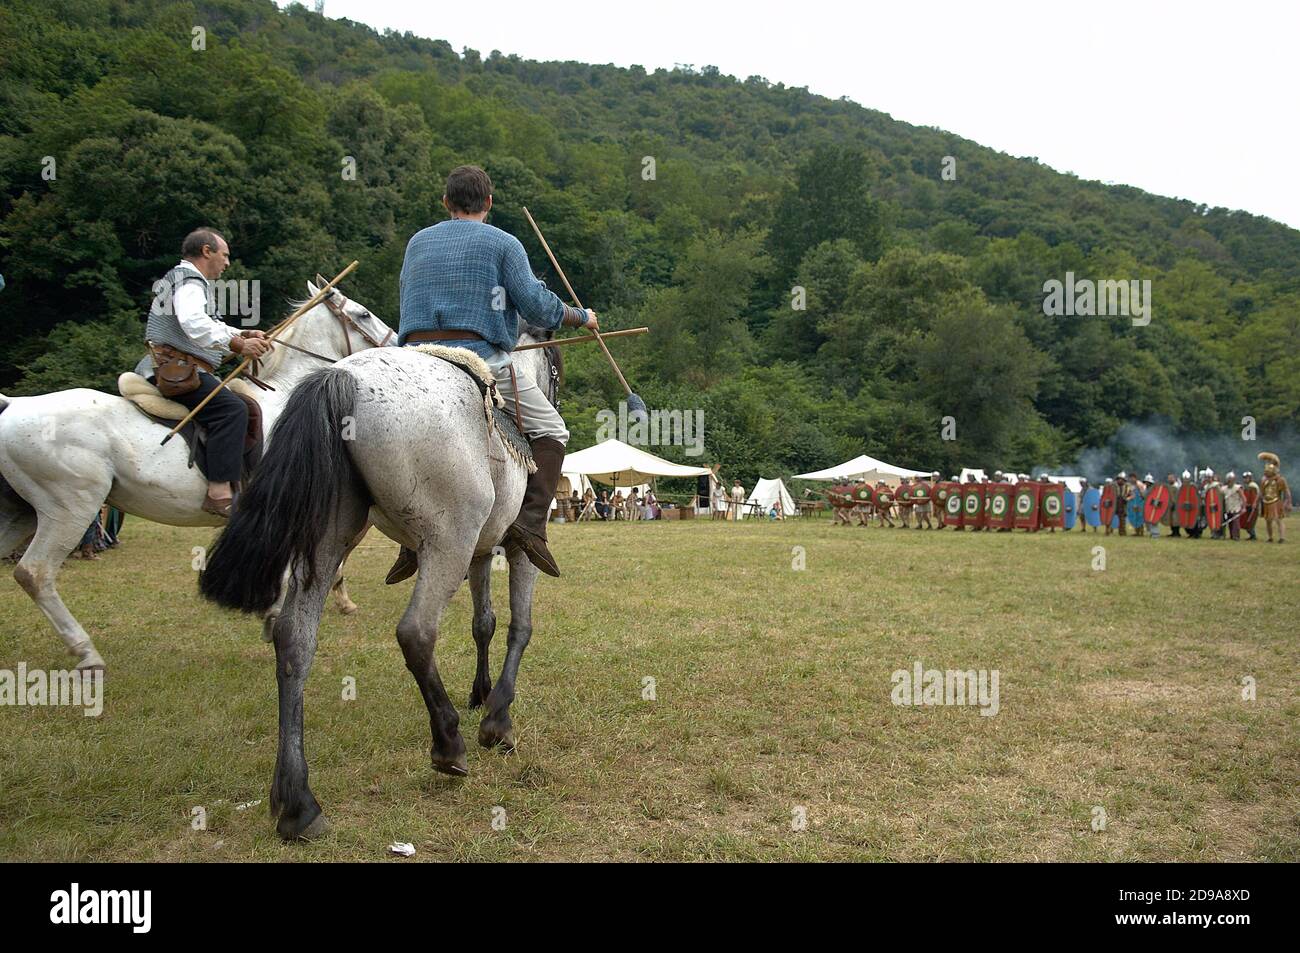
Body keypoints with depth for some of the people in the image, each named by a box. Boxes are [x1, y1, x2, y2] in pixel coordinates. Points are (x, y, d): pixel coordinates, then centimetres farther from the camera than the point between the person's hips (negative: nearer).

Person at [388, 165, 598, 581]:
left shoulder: (417, 242, 17)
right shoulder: (503, 243, 2)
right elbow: (540, 308, -3)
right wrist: (582, 318, 15)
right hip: (481, 360, -4)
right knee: (550, 430, 10)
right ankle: (531, 521, -6)